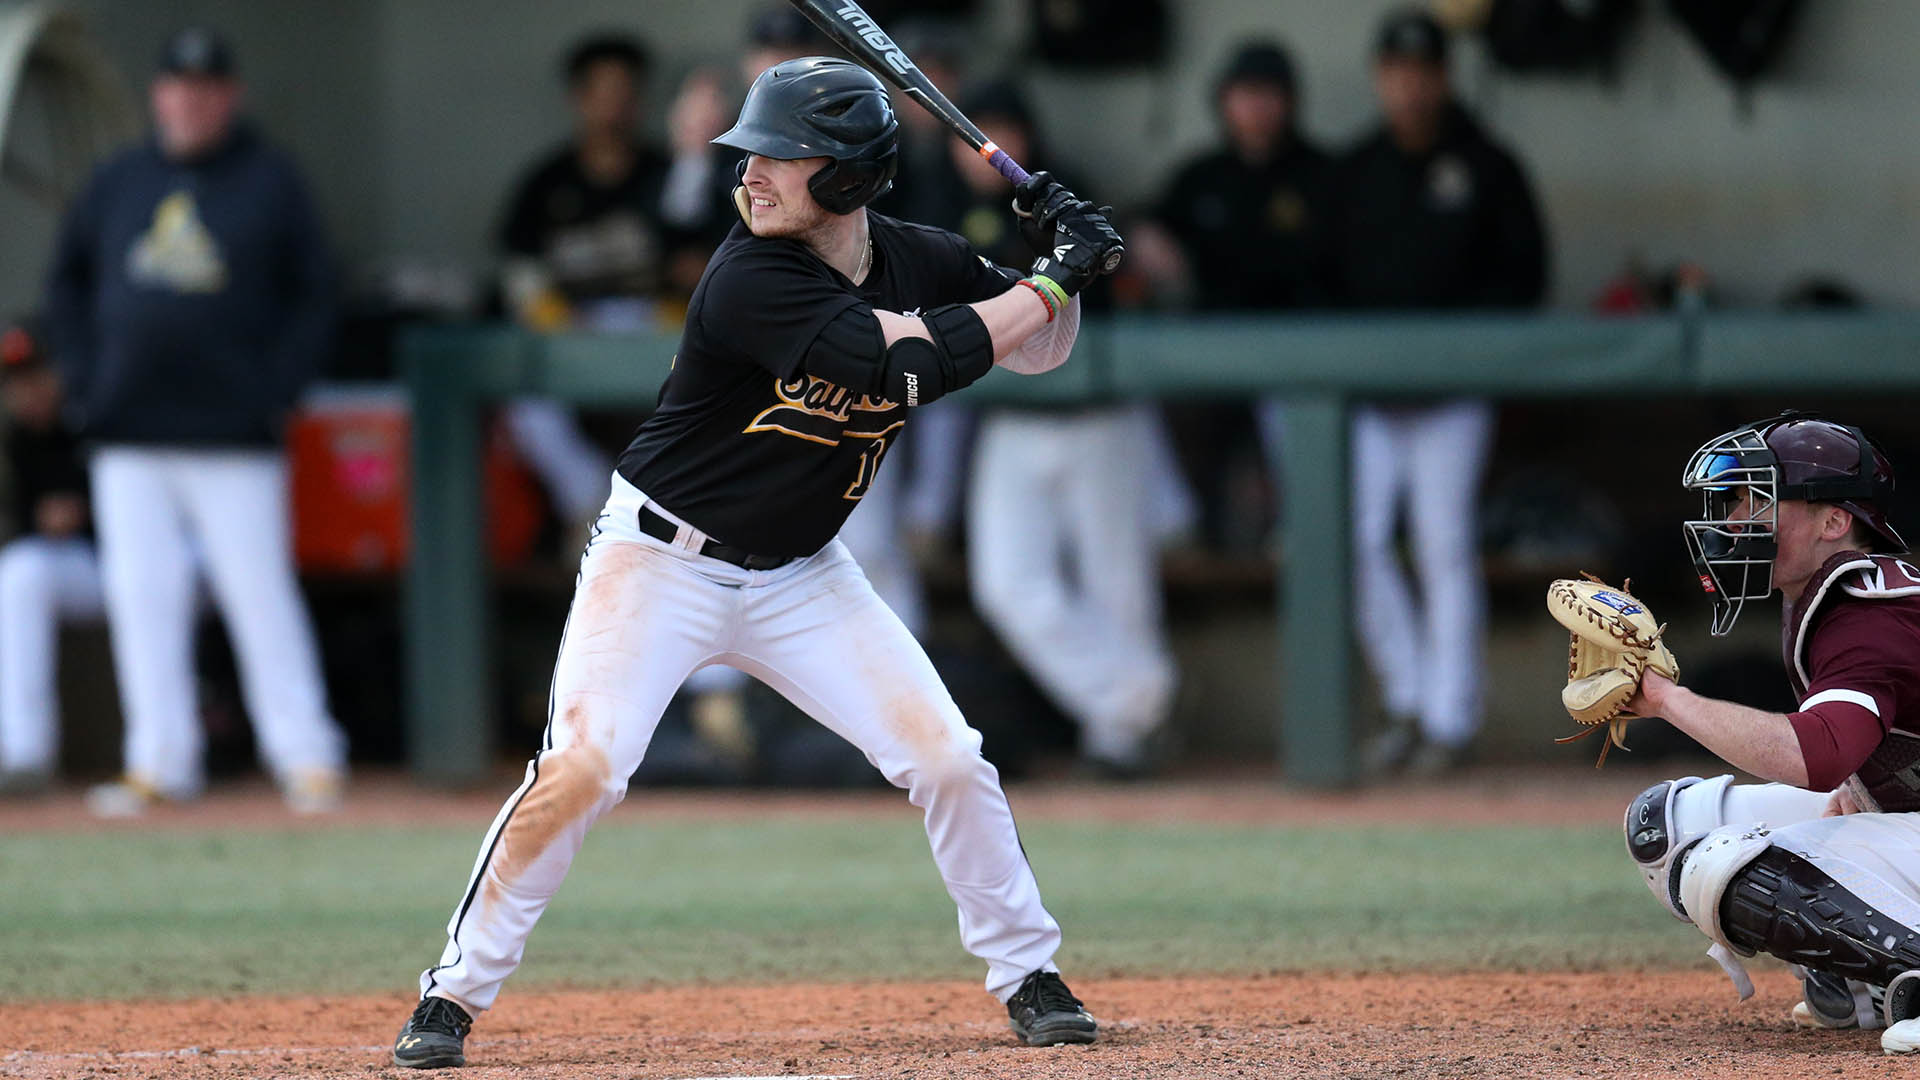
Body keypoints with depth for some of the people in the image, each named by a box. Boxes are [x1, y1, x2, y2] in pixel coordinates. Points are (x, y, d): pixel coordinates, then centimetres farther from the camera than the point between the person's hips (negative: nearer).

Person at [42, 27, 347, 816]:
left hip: (234, 436, -4)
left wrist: (276, 388, -7)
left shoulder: (269, 183, 2)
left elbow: (313, 297, 3)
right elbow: (68, 282, 20)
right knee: (141, 596, 3)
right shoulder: (118, 183, 12)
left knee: (259, 594, -7)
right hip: (129, 439, 4)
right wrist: (83, 377, 8)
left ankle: (307, 757, -3)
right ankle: (159, 761, 9)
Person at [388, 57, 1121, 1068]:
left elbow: (1038, 348, 9)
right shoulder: (751, 280, -26)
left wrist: (1062, 259, -11)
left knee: (949, 760, -4)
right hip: (662, 560, -5)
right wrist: (1054, 280, -27)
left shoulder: (918, 261, -5)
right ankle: (455, 993, -5)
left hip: (798, 579, 5)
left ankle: (1026, 976, 14)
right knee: (579, 770, -19)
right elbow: (913, 364, -34)